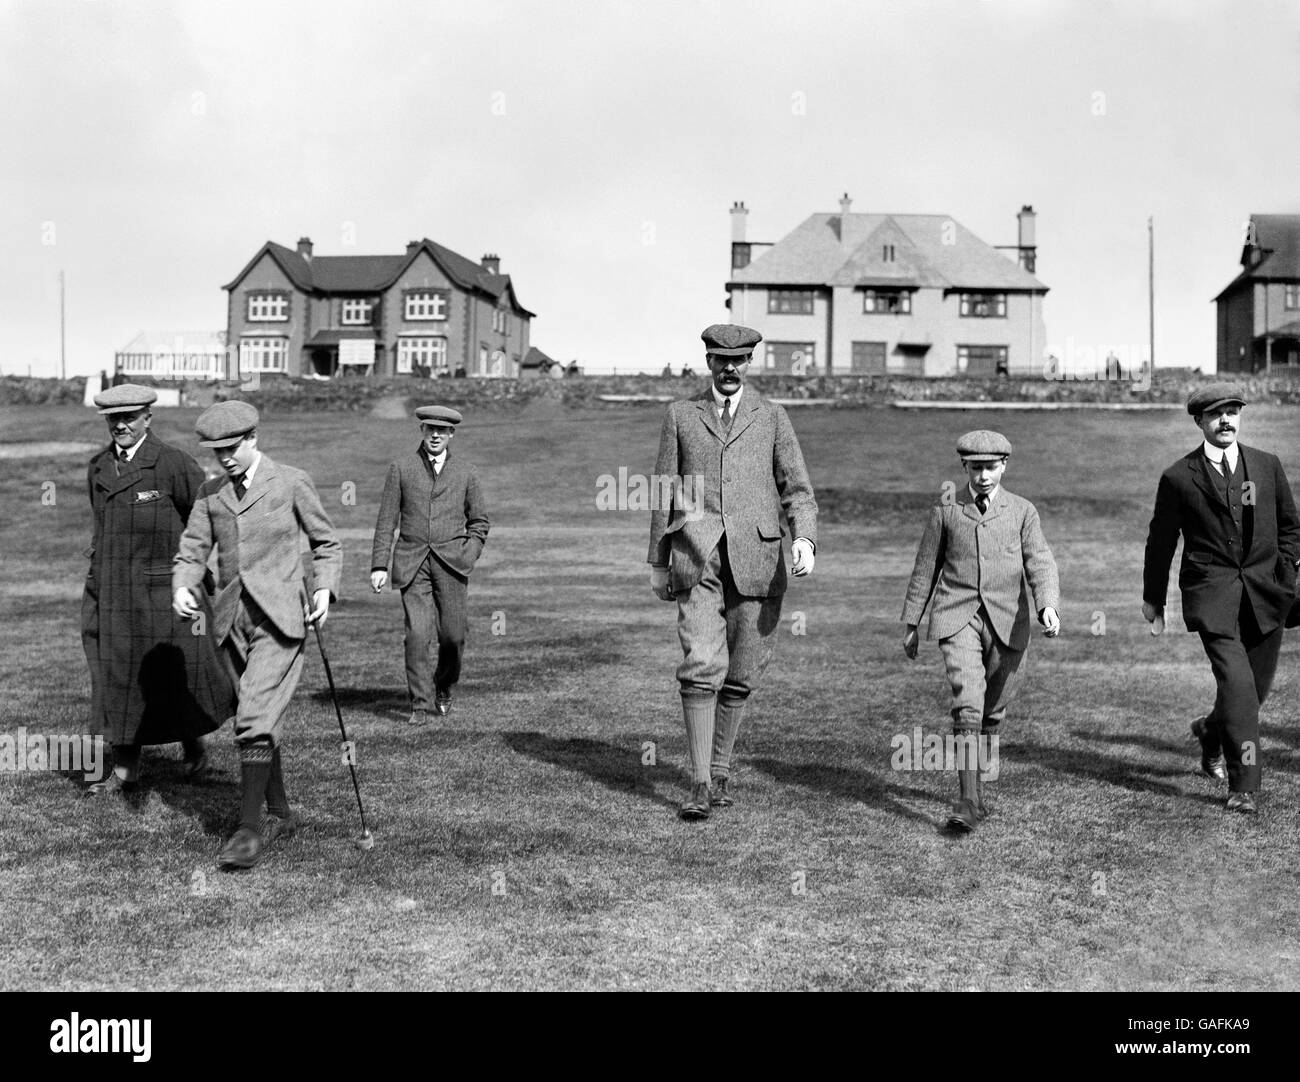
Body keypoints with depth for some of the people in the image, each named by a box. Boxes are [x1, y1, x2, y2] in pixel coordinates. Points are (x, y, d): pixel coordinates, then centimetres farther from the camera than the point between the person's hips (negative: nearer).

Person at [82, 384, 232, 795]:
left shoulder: (174, 464, -10)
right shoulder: (98, 468, 9)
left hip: (159, 592, -5)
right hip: (107, 592, 5)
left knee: (172, 679, 6)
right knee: (115, 681, 5)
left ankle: (194, 742, 31)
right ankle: (124, 771, 12)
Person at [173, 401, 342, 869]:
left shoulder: (292, 483, 0)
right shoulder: (211, 493, 11)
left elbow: (327, 544, 7)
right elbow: (191, 553, 8)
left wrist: (324, 588, -8)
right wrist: (181, 588, -12)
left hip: (279, 617, -5)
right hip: (232, 618, 5)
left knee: (254, 718, -16)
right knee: (262, 720, 13)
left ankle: (249, 829, -13)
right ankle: (280, 814, 27)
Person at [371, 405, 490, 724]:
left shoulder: (465, 472, 9)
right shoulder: (401, 469, 6)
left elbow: (479, 521, 17)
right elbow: (386, 521, 5)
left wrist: (469, 557, 2)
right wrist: (379, 565, -1)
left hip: (451, 563, 1)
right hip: (412, 563, -1)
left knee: (453, 635, -1)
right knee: (417, 634, -11)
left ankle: (443, 687, 27)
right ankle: (420, 705, -2)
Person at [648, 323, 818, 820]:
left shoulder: (771, 417, 11)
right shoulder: (681, 415, 11)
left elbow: (797, 489, 6)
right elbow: (664, 492, 14)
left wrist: (805, 539, -13)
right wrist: (658, 562, 12)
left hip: (756, 559, 1)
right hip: (699, 560, -1)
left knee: (740, 676, 7)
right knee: (701, 668, -12)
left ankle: (721, 769, 25)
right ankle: (700, 783, -7)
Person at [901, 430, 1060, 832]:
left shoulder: (1022, 511, 8)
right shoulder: (945, 511, 7)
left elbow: (1039, 564, -2)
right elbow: (925, 568, 13)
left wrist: (1048, 606, -21)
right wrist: (911, 623, 14)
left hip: (1006, 622, 2)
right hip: (957, 618, -2)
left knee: (992, 710, 11)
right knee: (967, 703, -17)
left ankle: (972, 777, 36)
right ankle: (969, 801, -19)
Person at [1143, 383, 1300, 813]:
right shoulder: (1178, 478, 0)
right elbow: (1160, 541, 8)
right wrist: (1152, 598, 12)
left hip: (1265, 596, 4)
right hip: (1212, 595, -4)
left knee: (1256, 686, 11)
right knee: (1237, 684, -14)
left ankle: (1211, 731, 43)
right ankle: (1243, 787, -7)